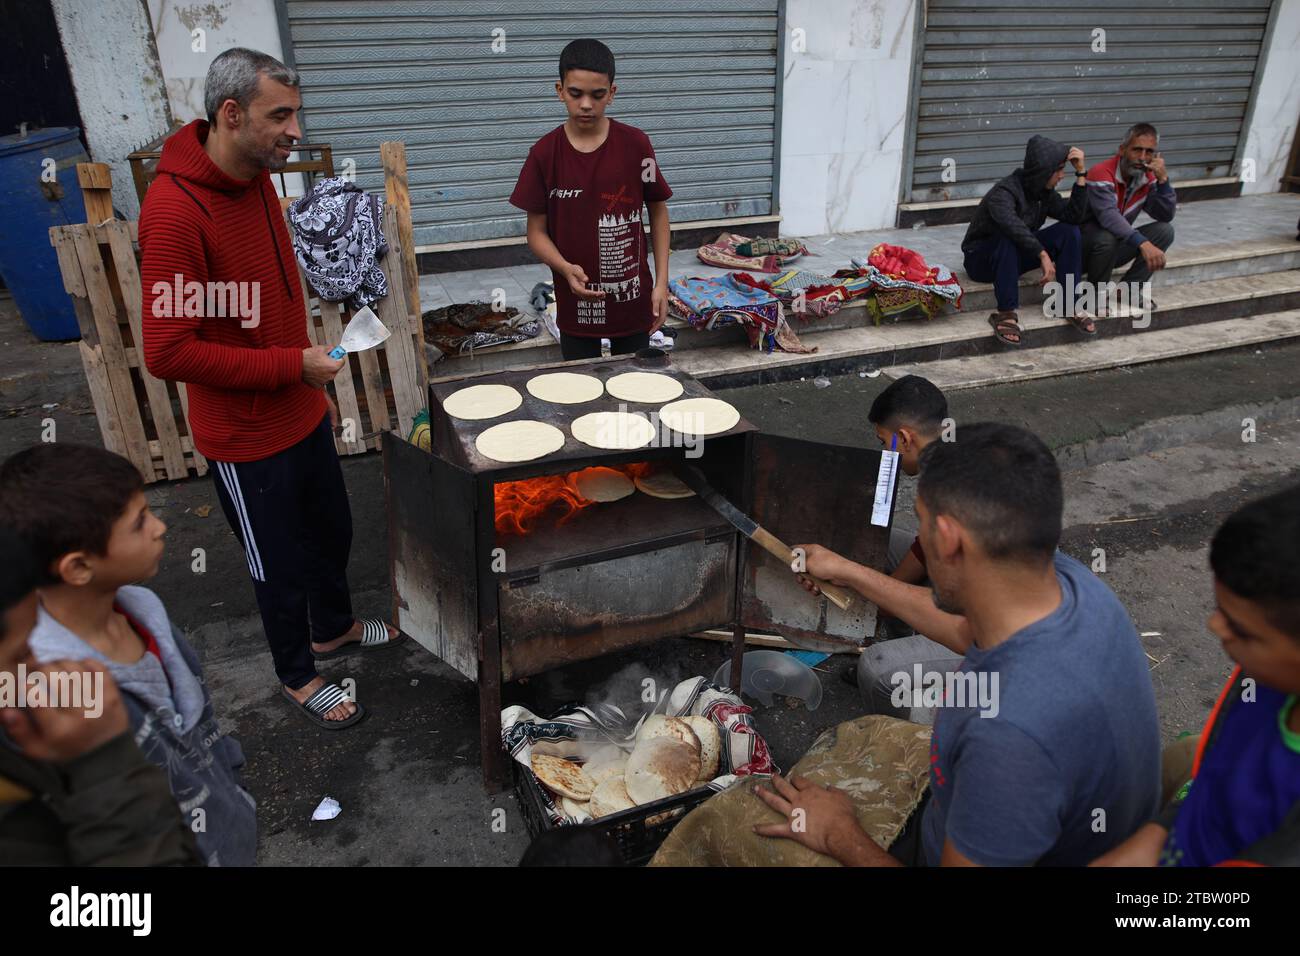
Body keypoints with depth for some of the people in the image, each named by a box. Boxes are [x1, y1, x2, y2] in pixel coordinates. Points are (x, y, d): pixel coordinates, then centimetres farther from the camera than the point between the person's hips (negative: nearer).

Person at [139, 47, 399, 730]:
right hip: (248, 440, -8)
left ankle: (333, 628, 50)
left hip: (302, 414, 8)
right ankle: (297, 675, 36)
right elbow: (167, 352, -26)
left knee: (331, 532, 24)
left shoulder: (257, 179, 2)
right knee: (280, 565, 12)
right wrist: (294, 364, -22)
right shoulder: (175, 213, -25)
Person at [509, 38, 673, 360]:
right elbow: (537, 231, -2)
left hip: (633, 299, 0)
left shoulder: (635, 145, -6)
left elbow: (658, 211, 3)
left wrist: (662, 282, -2)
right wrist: (566, 269, -21)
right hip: (576, 302, 0)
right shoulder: (545, 153, -6)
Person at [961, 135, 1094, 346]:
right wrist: (1044, 255, -49)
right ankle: (1006, 313, -33)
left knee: (1068, 231, -13)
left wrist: (1080, 173, -18)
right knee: (1007, 240, -40)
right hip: (981, 258, -7)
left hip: (1017, 255, 7)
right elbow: (1012, 225, -44)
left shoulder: (1044, 192, 0)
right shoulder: (1003, 192, -24)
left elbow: (1074, 216, -14)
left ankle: (1071, 304, -12)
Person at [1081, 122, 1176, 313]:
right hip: (1086, 246, -6)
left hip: (1117, 247, 7)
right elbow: (1109, 217, -39)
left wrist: (1163, 179, -19)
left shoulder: (1148, 178, -1)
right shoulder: (1102, 174, -24)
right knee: (1107, 238, -37)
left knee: (1165, 231, -10)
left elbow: (1166, 216, -7)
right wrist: (1143, 244, -48)